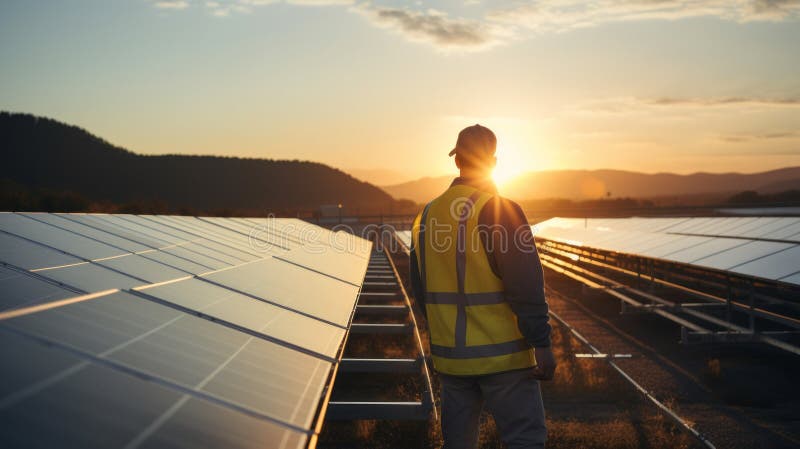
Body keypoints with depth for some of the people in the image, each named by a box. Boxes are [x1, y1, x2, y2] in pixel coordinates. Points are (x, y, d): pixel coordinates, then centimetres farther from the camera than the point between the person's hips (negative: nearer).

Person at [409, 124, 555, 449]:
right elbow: (525, 285, -19)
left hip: (450, 355, 6)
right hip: (502, 355, -6)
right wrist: (541, 344, -14)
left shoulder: (427, 215, 6)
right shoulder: (500, 210, -13)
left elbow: (420, 289, 14)